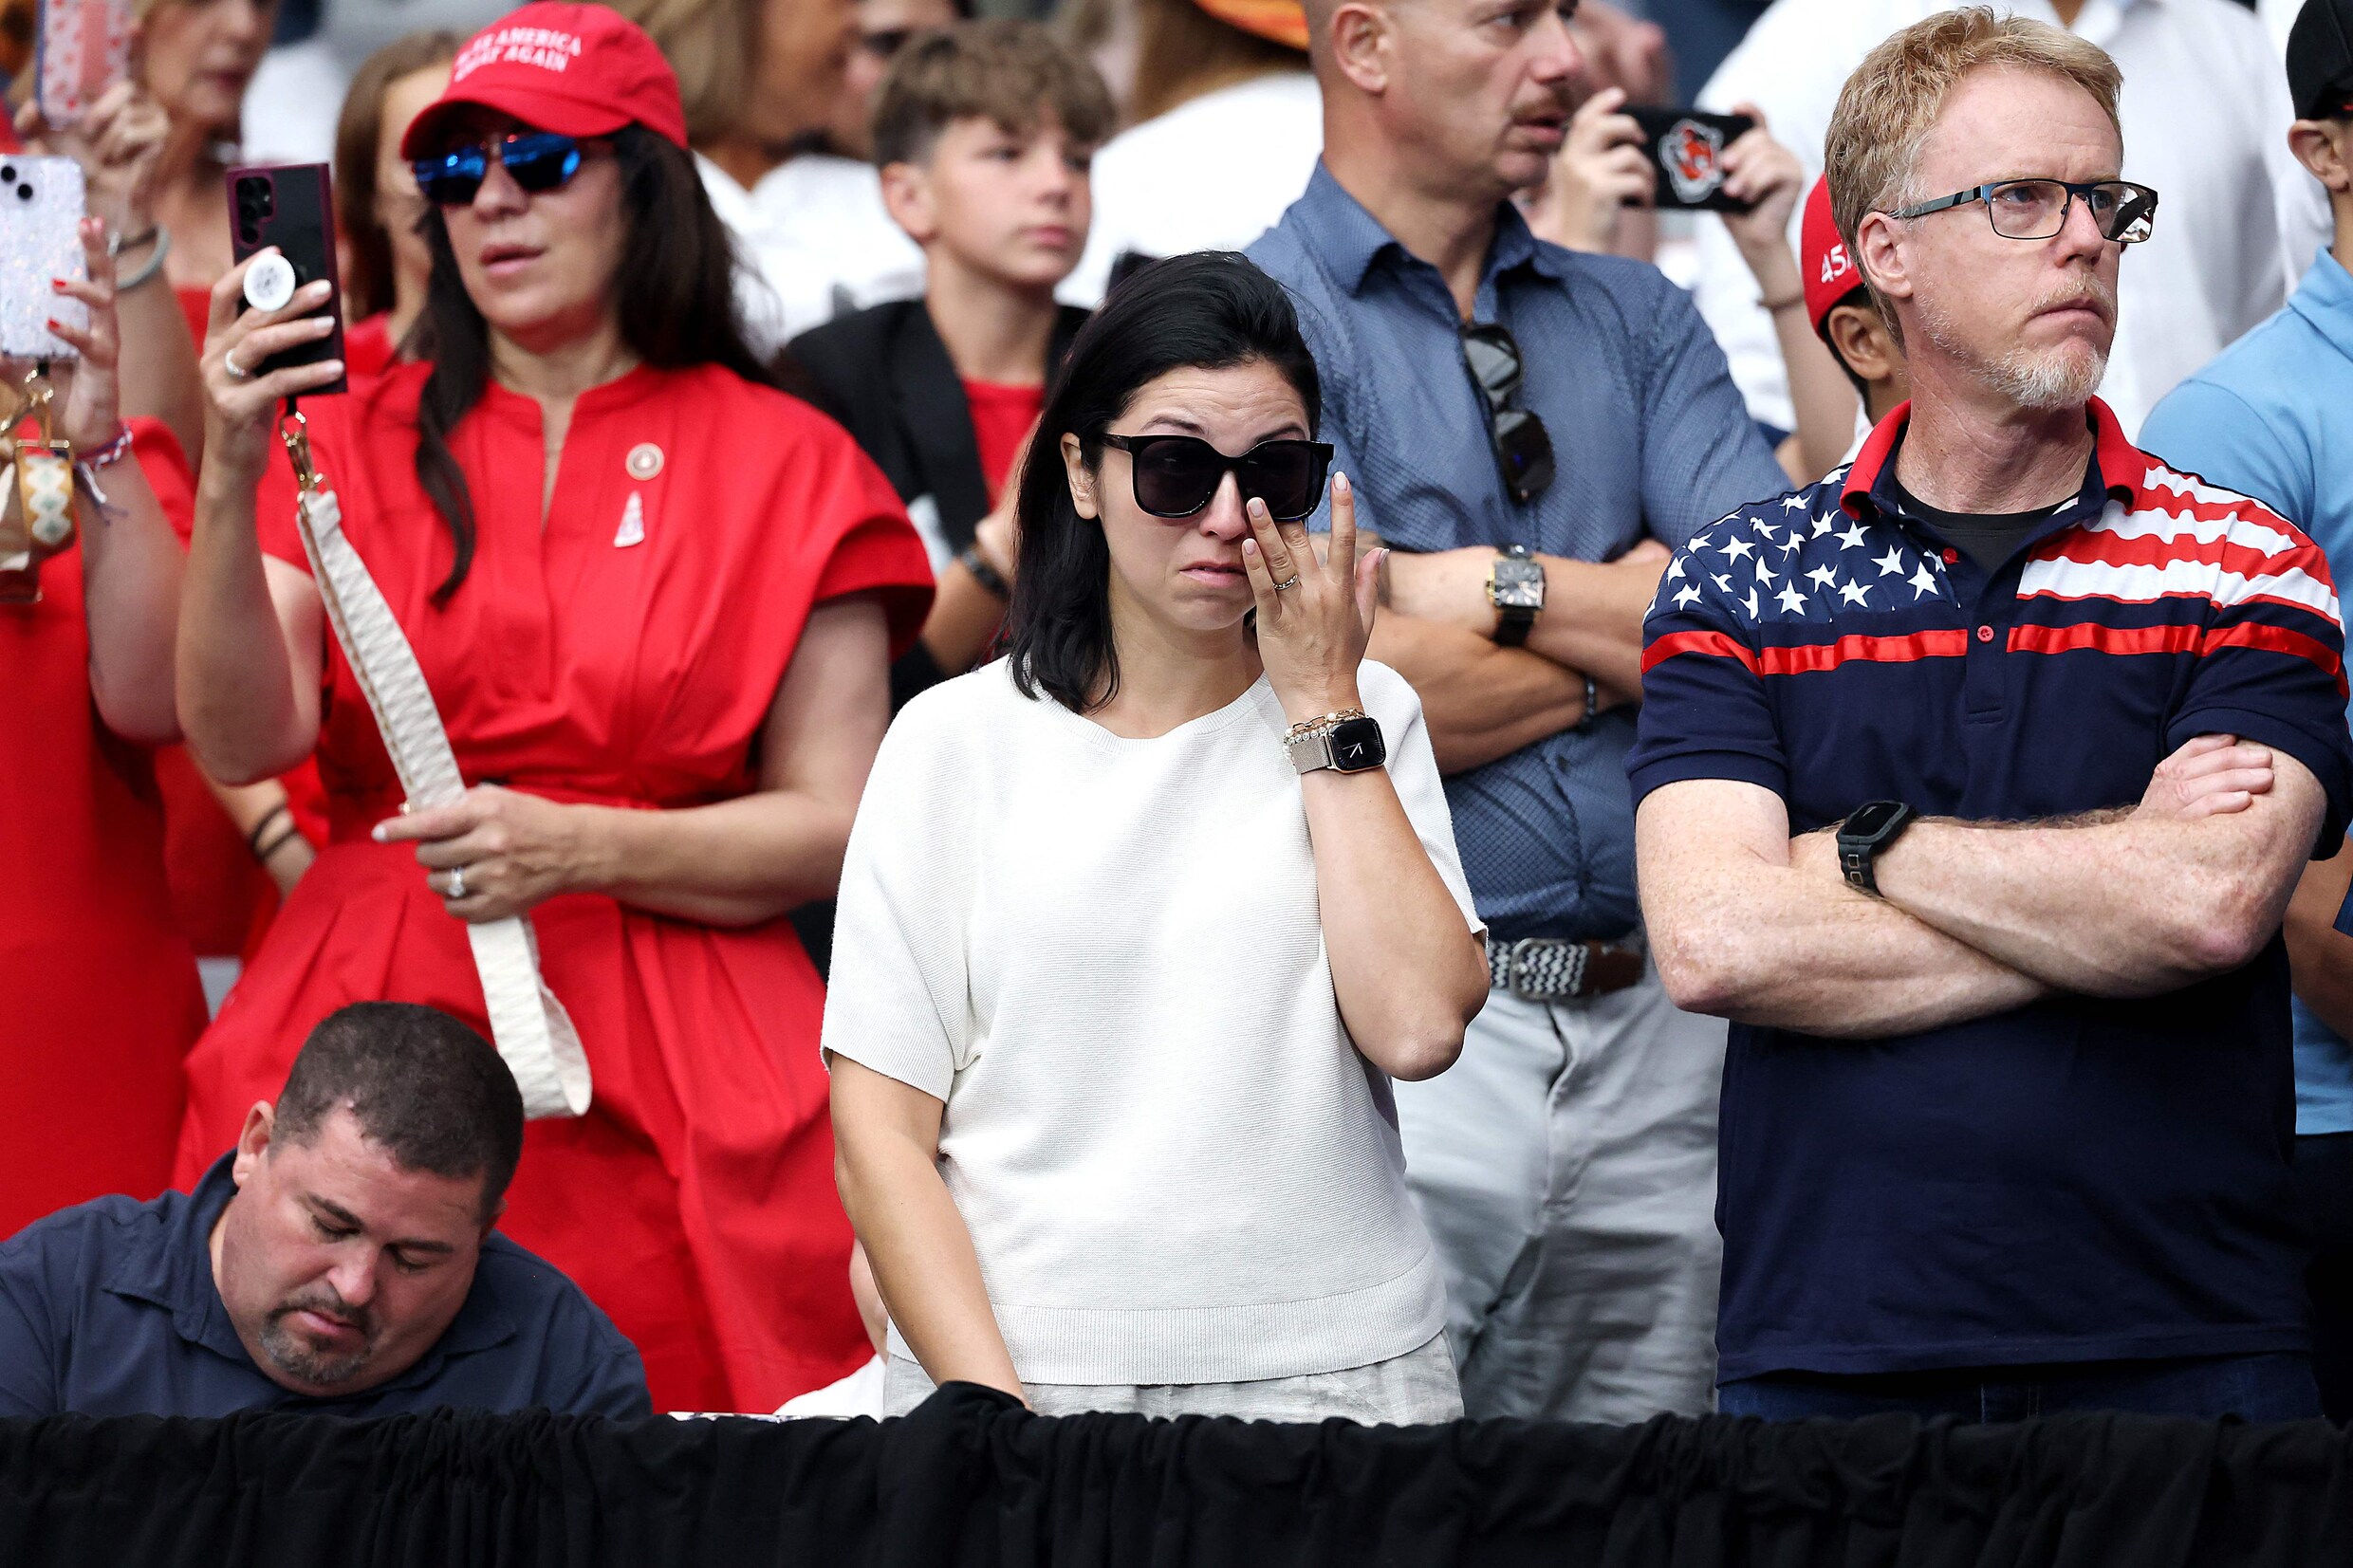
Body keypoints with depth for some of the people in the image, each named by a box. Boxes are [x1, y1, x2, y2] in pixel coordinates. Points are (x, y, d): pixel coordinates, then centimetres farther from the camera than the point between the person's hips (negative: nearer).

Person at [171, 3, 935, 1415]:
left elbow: (838, 828, 1)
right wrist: (234, 480, -16)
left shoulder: (784, 466, 6)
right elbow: (243, 742, -4)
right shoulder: (359, 444, 10)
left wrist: (581, 848, -13)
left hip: (666, 1063, -1)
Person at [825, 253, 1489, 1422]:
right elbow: (880, 1131, 3)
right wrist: (992, 1412, -9)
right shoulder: (958, 742, 8)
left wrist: (1323, 709, 1)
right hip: (1019, 1369, -1)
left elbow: (1418, 1027, -5)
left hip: (1330, 1372, 1)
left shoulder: (1362, 718, 11)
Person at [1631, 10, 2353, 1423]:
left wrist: (1865, 850, -5)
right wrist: (2113, 875, -9)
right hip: (1827, 1349, 0)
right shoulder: (1736, 583, 6)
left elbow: (2213, 908, -13)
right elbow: (1713, 941, -9)